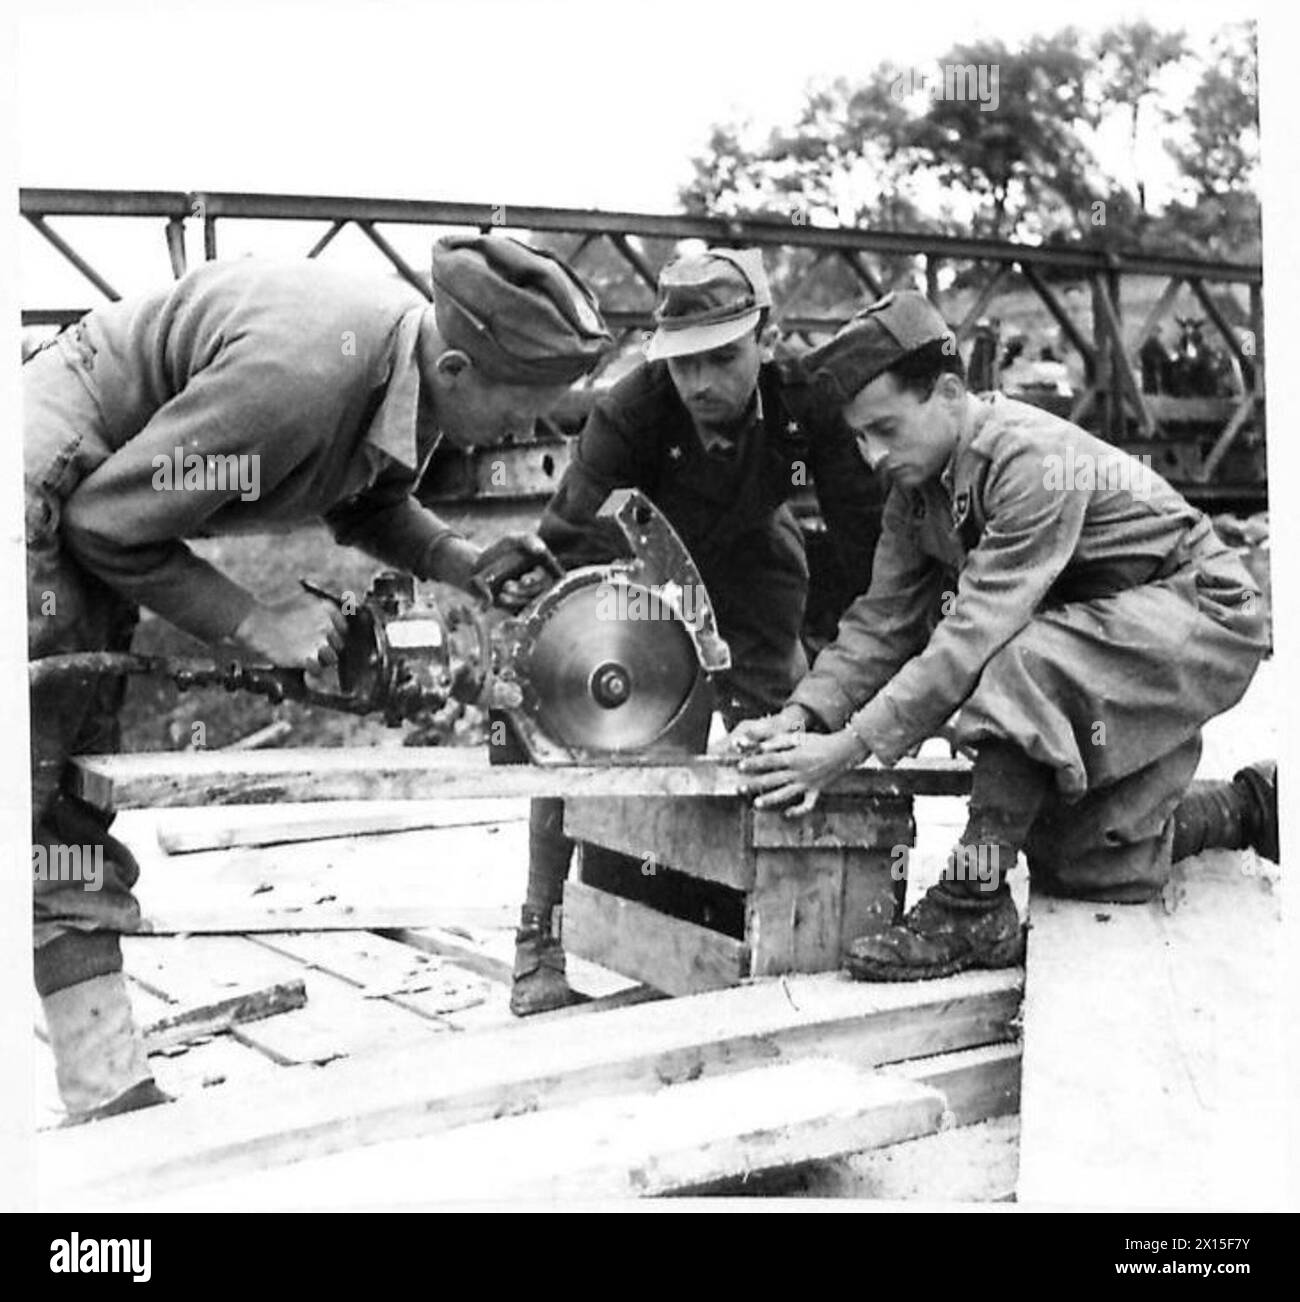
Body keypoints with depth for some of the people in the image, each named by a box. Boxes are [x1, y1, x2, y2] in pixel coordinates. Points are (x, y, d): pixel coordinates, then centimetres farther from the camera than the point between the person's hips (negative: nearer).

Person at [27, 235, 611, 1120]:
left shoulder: (417, 368, -7)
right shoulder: (306, 372, -34)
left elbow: (369, 505, 11)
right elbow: (111, 525, -24)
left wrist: (465, 562, -5)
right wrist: (253, 625, -20)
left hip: (92, 529, 9)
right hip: (46, 497, -9)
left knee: (78, 823, 9)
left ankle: (114, 1100, 15)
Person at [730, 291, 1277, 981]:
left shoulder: (1036, 461, -30)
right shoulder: (916, 484, -3)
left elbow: (978, 630, -36)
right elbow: (883, 623, -4)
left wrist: (849, 746, -39)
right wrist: (800, 716, -20)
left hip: (1200, 616, -9)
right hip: (1098, 629, 9)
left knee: (1021, 664, -37)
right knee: (1090, 865, 4)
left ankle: (975, 907, -26)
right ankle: (1249, 803, 30)